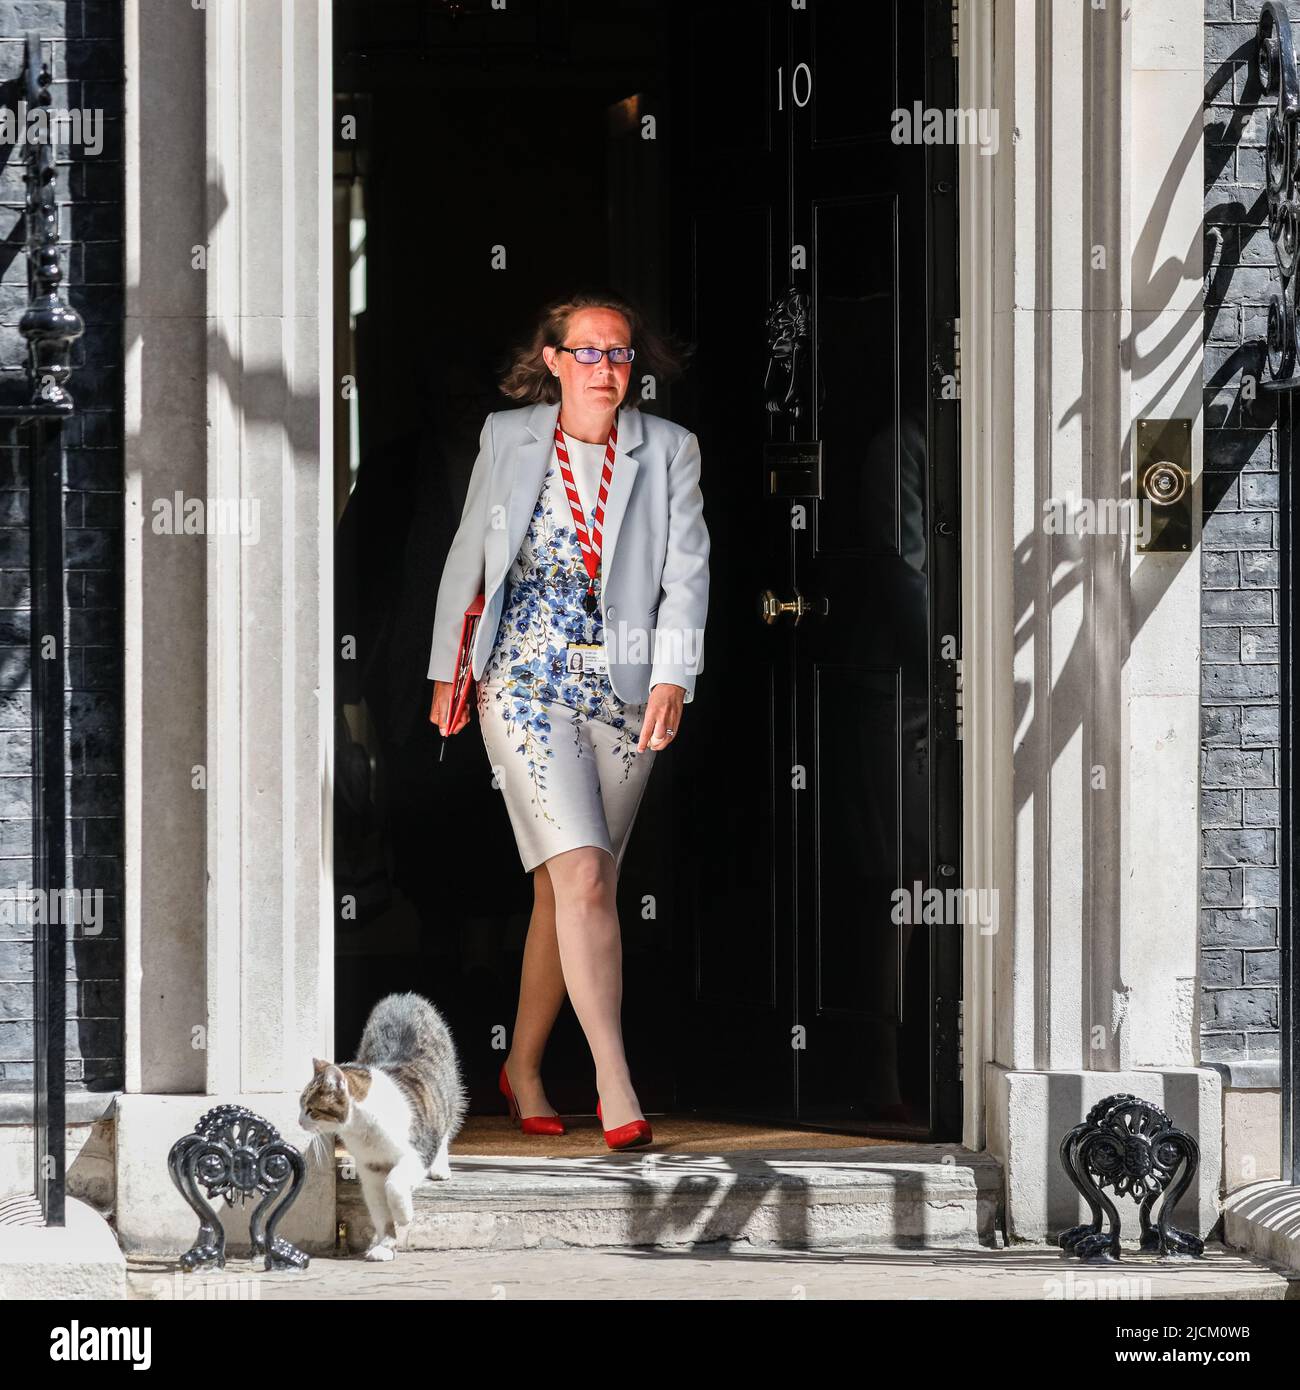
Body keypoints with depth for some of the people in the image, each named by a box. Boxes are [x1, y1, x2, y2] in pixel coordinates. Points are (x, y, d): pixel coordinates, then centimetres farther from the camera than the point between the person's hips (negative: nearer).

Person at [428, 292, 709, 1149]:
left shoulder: (669, 452, 3)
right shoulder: (507, 439, 5)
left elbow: (685, 571, -3)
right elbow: (468, 556, 14)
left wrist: (673, 678, -15)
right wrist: (446, 669, 16)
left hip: (625, 689, 2)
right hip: (526, 682, -2)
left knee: (565, 888, 8)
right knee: (583, 876, -16)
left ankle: (524, 1065, 27)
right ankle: (616, 1088, -20)